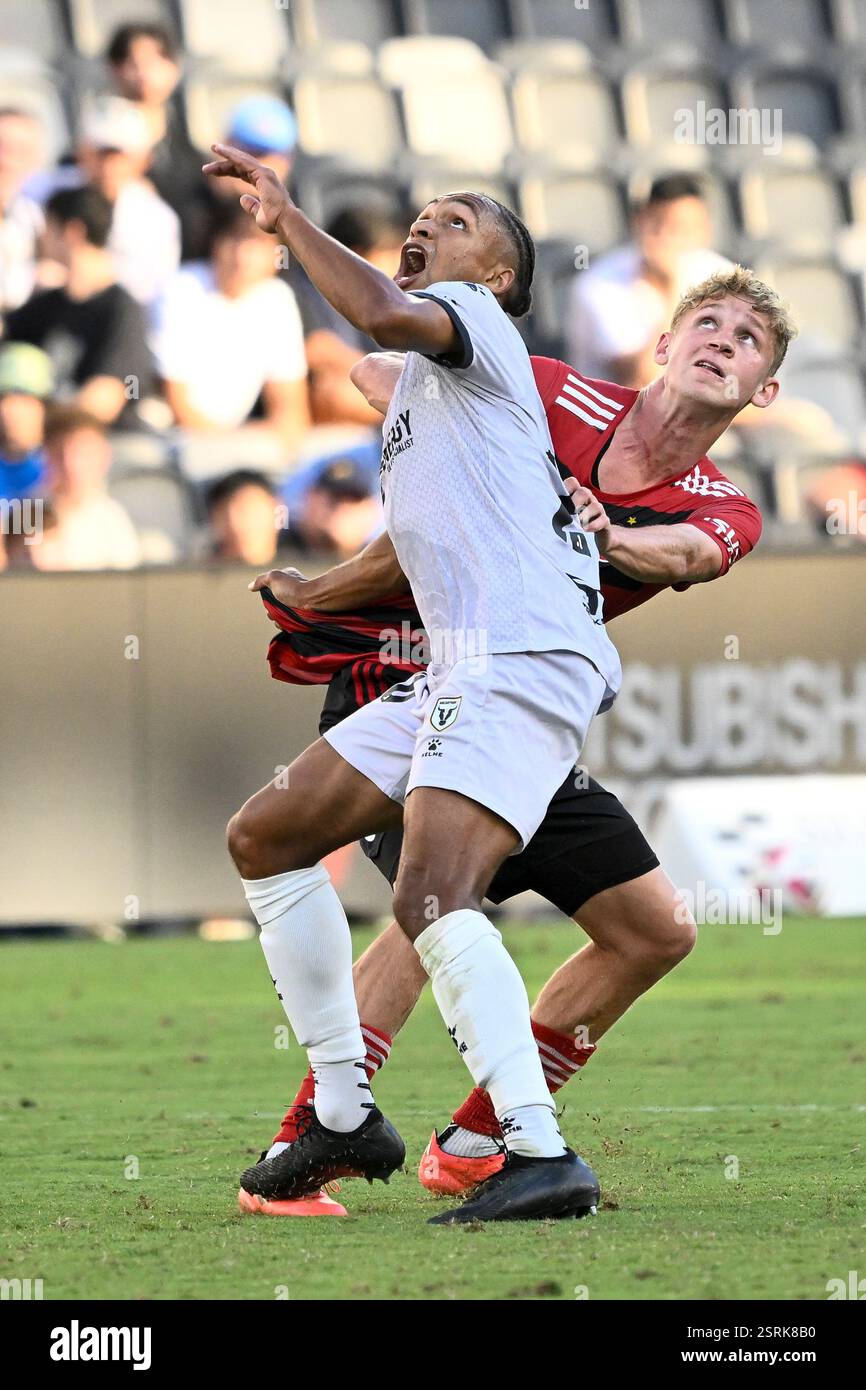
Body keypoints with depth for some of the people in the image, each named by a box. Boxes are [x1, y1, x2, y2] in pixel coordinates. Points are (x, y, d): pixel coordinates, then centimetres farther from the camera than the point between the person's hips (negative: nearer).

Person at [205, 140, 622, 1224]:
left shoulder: (472, 318, 1)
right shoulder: (423, 382, 30)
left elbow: (388, 315, -23)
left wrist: (287, 218, -14)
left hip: (520, 658, -10)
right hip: (460, 669, 10)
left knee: (432, 898, -28)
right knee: (264, 836, 13)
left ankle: (542, 1154, -35)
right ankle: (343, 1117, 13)